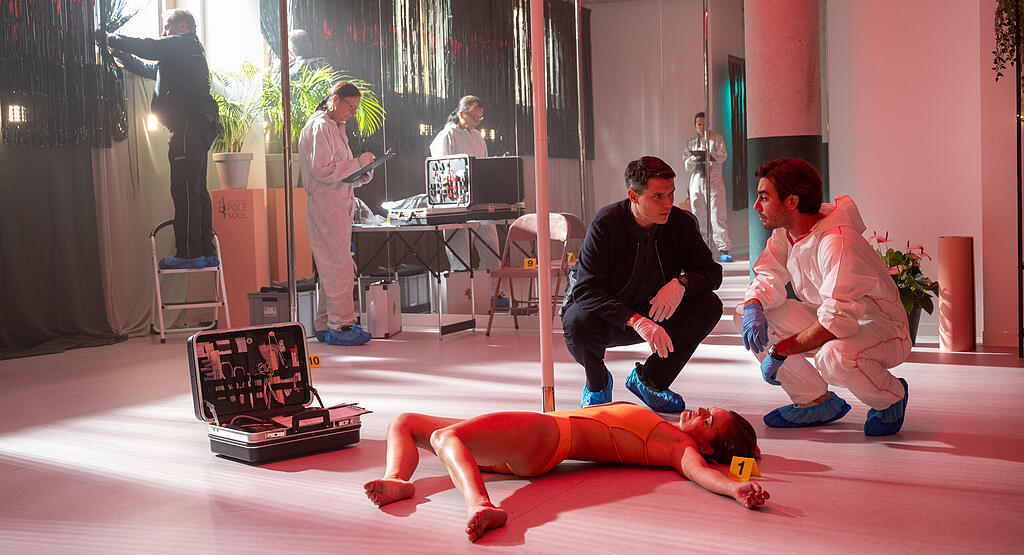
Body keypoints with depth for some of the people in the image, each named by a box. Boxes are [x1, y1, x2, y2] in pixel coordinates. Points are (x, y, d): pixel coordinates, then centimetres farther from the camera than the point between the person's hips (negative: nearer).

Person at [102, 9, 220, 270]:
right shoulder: (191, 50, 30)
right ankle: (207, 253, 10)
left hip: (189, 125, -10)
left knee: (185, 189, -12)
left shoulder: (184, 43, 1)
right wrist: (119, 52, 33)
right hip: (197, 127, 10)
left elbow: (148, 48, -8)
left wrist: (111, 40, 5)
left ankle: (189, 253, -15)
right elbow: (150, 68, 36)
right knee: (196, 190, 9)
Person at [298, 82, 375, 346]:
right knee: (340, 266, -10)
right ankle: (340, 326, -7)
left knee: (331, 266, 11)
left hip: (339, 205, 10)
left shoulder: (335, 127, 22)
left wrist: (362, 177, 7)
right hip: (326, 206, -10)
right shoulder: (320, 127, -9)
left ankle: (325, 325, 16)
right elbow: (322, 170, -20)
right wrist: (359, 162, -15)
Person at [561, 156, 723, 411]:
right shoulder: (605, 223, -24)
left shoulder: (681, 223, -12)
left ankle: (649, 381, 1)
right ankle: (597, 384, 1)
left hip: (652, 313, 4)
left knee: (709, 305, -18)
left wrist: (681, 283, -30)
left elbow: (712, 272, -6)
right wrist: (636, 321, -43)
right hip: (605, 313, -4)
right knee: (579, 325, -38)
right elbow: (585, 290, -30)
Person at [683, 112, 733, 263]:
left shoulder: (717, 139, 7)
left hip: (713, 180, -4)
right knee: (698, 215, 3)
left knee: (717, 215, -11)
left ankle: (723, 249, -13)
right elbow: (686, 164, 12)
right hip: (696, 181, 4)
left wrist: (710, 154, -25)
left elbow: (723, 156, -7)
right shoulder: (690, 142, 17)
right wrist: (693, 160, -10)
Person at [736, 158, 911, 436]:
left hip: (882, 330, -8)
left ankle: (891, 397, -4)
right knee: (746, 314, -6)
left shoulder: (837, 241, -30)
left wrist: (780, 351, -29)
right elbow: (768, 277, 1)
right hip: (827, 324, 8)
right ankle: (817, 401, 4)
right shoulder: (784, 232, -3)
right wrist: (753, 307, -24)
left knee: (834, 356, -42)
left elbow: (838, 319, -35)